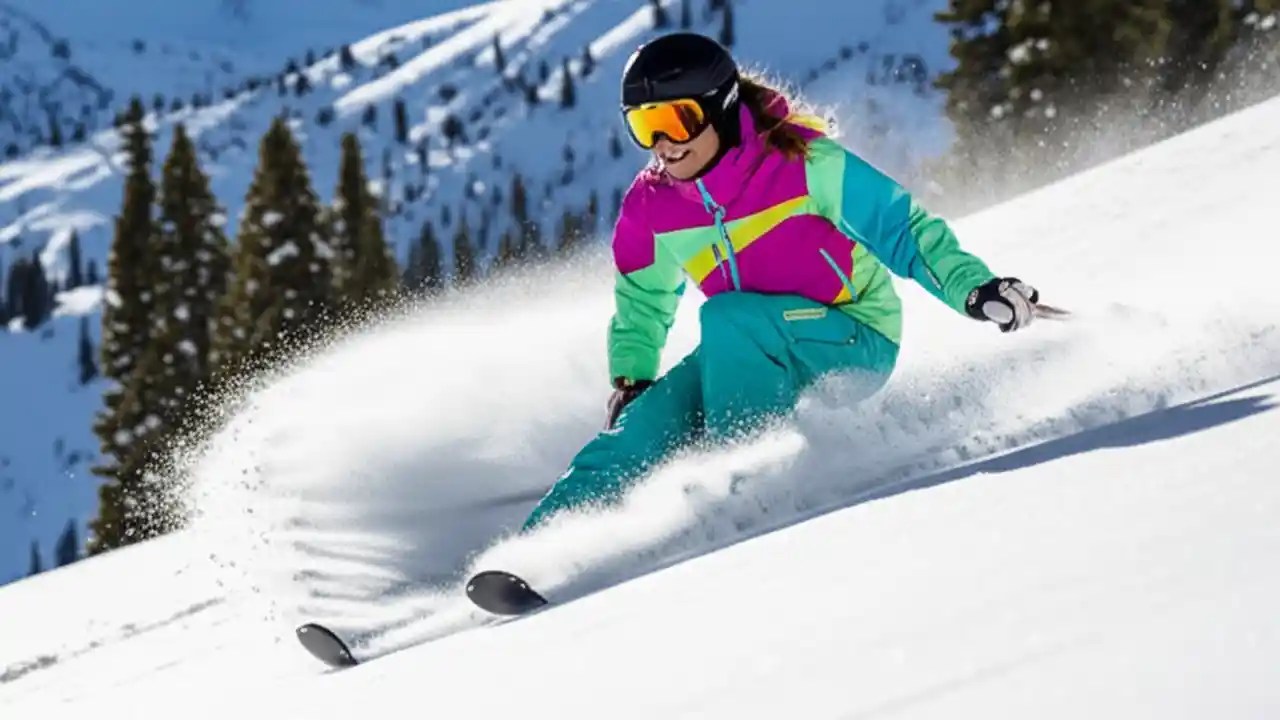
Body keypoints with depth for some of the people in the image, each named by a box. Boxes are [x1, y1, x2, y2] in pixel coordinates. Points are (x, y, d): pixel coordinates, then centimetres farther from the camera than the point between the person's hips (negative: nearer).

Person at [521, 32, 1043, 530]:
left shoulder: (805, 163, -20)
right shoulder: (650, 206, -4)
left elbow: (905, 229, -17)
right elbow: (642, 300, 17)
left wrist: (974, 289, -30)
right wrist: (629, 380, 9)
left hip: (855, 344, -5)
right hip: (754, 357, 5)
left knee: (727, 317, -31)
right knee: (645, 423, -16)